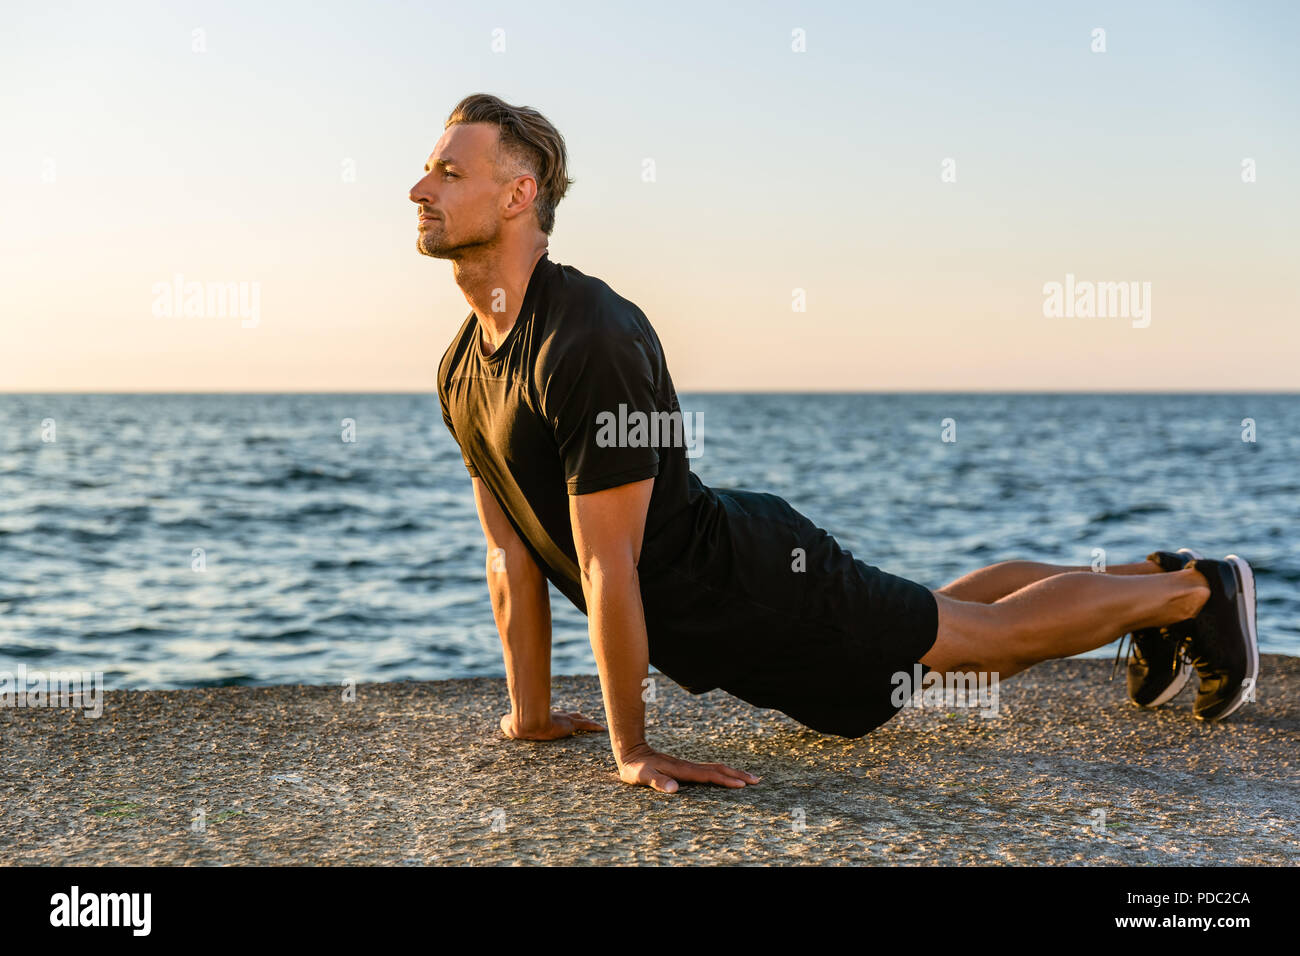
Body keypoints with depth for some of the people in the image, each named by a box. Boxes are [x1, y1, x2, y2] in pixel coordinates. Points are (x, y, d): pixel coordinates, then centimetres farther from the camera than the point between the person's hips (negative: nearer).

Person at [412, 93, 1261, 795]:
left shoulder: (590, 339, -31)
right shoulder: (462, 368, -3)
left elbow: (608, 564, -28)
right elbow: (513, 553, 6)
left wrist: (633, 749, -23)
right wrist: (532, 715, 10)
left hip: (756, 588, -8)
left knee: (992, 633, 7)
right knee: (953, 617, 26)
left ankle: (1199, 591, 30)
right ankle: (1150, 576, 45)